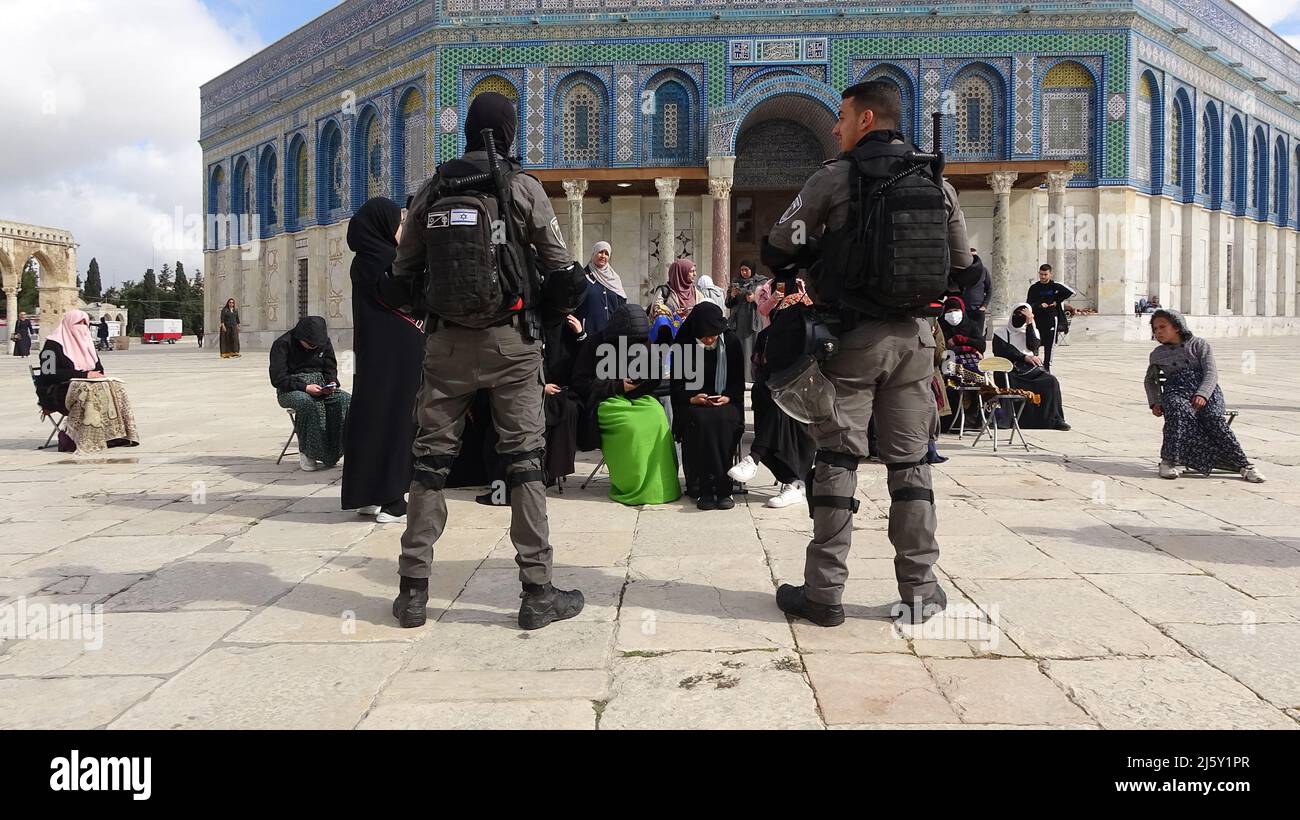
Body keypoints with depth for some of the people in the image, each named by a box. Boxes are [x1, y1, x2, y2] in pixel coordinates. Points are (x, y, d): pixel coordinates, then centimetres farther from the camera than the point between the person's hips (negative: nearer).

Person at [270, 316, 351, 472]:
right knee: (308, 403, -40)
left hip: (319, 386, 5)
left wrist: (332, 383, -9)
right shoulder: (283, 344, -8)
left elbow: (330, 368, 15)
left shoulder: (324, 343, 7)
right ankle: (305, 453, -26)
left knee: (345, 400, -26)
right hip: (291, 390, -5)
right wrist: (304, 387, -25)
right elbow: (277, 379, -13)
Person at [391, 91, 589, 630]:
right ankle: (538, 593, 5)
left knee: (430, 459, 9)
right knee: (524, 459, 2)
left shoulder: (431, 192, 7)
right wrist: (561, 309, 19)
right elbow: (563, 270, 0)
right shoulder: (523, 188, -2)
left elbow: (403, 271, 13)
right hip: (510, 342, -2)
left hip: (446, 343, 3)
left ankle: (413, 592, 12)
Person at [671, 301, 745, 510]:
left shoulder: (731, 342, 4)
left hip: (725, 402, 1)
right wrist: (691, 398, -15)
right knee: (700, 421, -35)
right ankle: (704, 488, -31)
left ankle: (722, 487, -29)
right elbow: (677, 384, 4)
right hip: (693, 404, -1)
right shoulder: (683, 345, 1)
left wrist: (728, 397, -11)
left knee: (722, 420, -34)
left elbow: (738, 381, 9)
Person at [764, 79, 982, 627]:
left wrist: (816, 261, 19)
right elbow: (965, 271, 13)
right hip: (913, 336, 4)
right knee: (909, 461, 9)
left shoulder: (835, 176, -3)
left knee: (837, 460, 2)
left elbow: (777, 251, 0)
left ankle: (824, 594, 5)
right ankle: (921, 592, 14)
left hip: (852, 335, -3)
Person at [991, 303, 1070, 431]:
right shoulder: (1001, 332, 14)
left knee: (1051, 381, -25)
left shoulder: (1032, 330, 23)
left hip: (1030, 367, 3)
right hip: (1011, 369, -3)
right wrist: (1024, 357, -14)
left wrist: (1030, 323, -2)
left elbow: (1033, 346, 1)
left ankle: (1054, 419, -23)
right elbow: (1001, 351, -4)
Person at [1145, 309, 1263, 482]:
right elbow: (1150, 380, 33)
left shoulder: (1199, 344, 11)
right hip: (1176, 392, 1)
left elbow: (1211, 373, 1)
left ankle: (1243, 464, -29)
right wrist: (1155, 402, 15)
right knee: (1180, 411, -37)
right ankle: (1170, 460, -38)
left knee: (1214, 418, -32)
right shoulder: (1157, 354, 21)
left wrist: (1202, 395, -19)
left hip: (1205, 390, -1)